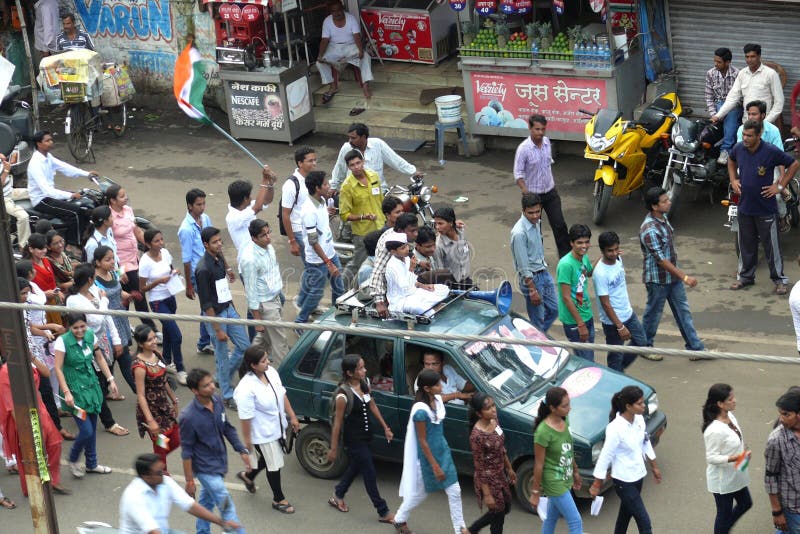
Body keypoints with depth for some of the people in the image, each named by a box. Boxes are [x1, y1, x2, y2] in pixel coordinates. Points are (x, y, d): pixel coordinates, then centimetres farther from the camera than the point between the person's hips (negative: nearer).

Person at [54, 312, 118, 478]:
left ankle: (91, 464, 32)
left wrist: (110, 379, 8)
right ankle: (73, 460, 19)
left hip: (91, 386, 6)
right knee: (86, 430, -8)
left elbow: (100, 359, 11)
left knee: (92, 428, 15)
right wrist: (66, 392, -22)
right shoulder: (63, 341, -17)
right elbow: (58, 369, -16)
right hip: (75, 389, -6)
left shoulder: (90, 335, -2)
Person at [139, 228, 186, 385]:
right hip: (157, 301, -6)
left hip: (170, 297, 6)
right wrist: (159, 281, -25)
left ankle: (167, 360, 44)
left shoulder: (165, 253, -3)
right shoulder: (145, 262, -20)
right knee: (176, 335, -10)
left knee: (168, 330, 23)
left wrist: (174, 273, -6)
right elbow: (142, 289, -13)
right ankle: (179, 370, 2)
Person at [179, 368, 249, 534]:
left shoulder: (217, 401, -7)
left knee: (207, 501, 24)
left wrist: (242, 450, 6)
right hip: (206, 468, -7)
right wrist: (189, 481, -14)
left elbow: (227, 428, 9)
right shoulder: (188, 417, -26)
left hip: (219, 462, 7)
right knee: (227, 507, -6)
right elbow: (187, 451, -18)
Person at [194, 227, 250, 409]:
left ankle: (223, 378, 33)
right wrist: (218, 329, -20)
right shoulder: (203, 269, -24)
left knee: (244, 346, 13)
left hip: (228, 308, 8)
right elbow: (206, 304, -22)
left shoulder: (219, 257, 2)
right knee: (222, 356, 3)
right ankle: (227, 396, 18)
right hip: (215, 314, -8)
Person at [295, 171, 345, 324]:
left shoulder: (322, 201, -1)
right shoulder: (310, 211, -28)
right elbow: (313, 242, -25)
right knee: (315, 294, 7)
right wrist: (329, 264, -24)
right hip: (318, 260, -8)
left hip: (330, 253, 8)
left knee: (339, 289, 19)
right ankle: (300, 322, 24)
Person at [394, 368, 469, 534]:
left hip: (443, 450, 7)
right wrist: (435, 466, -19)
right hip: (427, 455, -7)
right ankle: (399, 520, 38)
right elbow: (422, 441, -23)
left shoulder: (437, 399, -6)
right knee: (420, 493, 14)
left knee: (454, 491, 9)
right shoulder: (421, 411, -29)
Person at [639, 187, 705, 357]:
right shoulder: (649, 230, -29)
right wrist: (684, 277, -24)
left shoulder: (663, 217, 0)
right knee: (653, 313, 10)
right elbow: (661, 259, -27)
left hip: (672, 276, 8)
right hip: (657, 279, -8)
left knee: (683, 311, 12)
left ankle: (695, 348, 20)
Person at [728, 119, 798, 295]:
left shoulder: (771, 151, -17)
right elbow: (731, 161, 22)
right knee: (746, 245, 15)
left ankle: (779, 279, 15)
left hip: (766, 209, -4)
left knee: (771, 245, 3)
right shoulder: (739, 149, -3)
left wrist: (780, 186, -8)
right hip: (744, 206, 4)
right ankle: (745, 276, 30)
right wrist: (733, 180, 8)